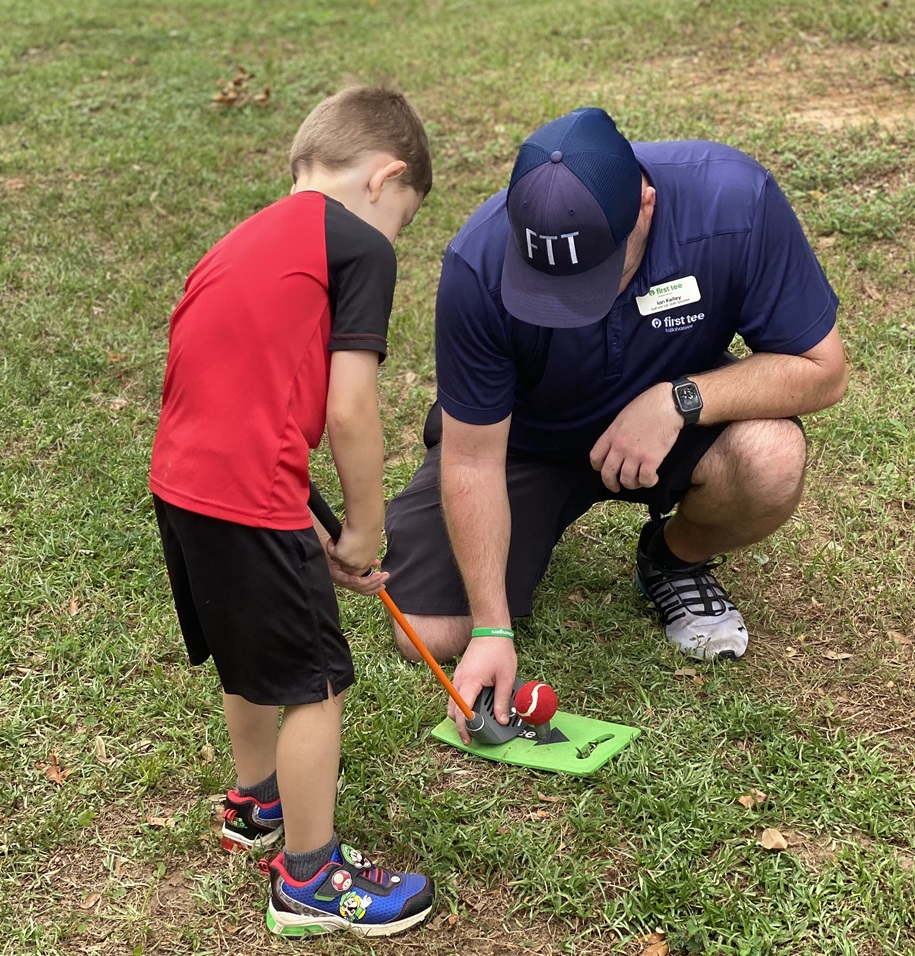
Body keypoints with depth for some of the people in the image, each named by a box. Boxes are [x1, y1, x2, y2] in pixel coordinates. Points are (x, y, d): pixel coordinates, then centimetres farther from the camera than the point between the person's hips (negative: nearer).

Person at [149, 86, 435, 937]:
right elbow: (348, 410, -12)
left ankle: (259, 800, 50)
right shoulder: (359, 245, -6)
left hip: (179, 483, 9)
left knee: (251, 659, 29)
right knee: (316, 681, 7)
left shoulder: (249, 240, 20)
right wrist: (363, 530, 2)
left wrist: (307, 531, 16)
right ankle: (308, 879, 21)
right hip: (248, 495, -9)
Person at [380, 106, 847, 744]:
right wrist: (493, 629, -24)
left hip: (677, 418, 1)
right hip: (526, 436, 0)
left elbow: (822, 371, -21)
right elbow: (474, 460, -22)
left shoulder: (736, 201, -32)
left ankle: (675, 560, 2)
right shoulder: (480, 267, -31)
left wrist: (680, 400, -35)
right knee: (432, 634, -11)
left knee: (772, 458, -33)